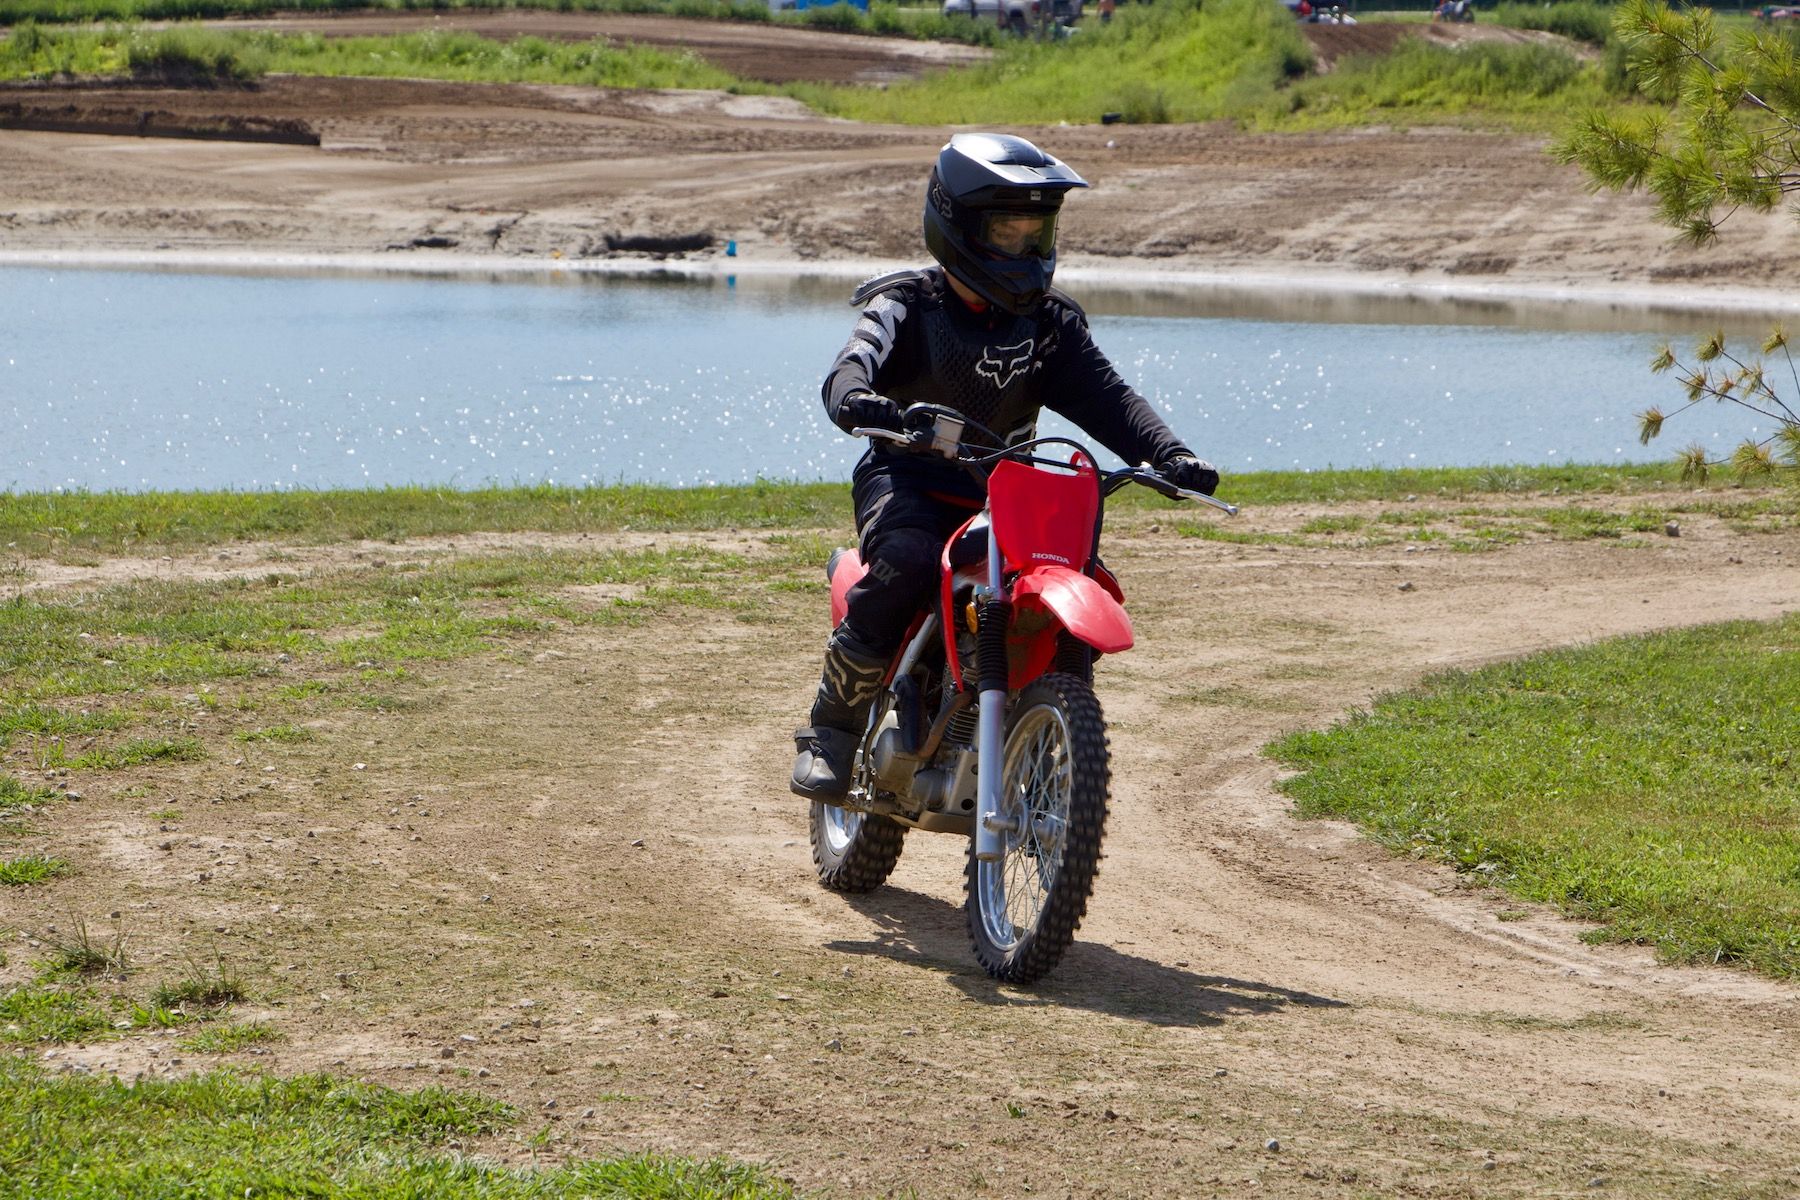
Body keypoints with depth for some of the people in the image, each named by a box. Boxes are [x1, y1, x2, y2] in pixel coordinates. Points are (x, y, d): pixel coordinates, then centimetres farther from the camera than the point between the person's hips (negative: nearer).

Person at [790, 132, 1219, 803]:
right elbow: (851, 370, -21)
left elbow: (1103, 395, -3)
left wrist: (1166, 453, -21)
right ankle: (832, 723, -22)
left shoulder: (1051, 324, 10)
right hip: (908, 479, -4)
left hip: (1005, 490, 4)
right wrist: (858, 401, -47)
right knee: (908, 560, -36)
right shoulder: (905, 308, -3)